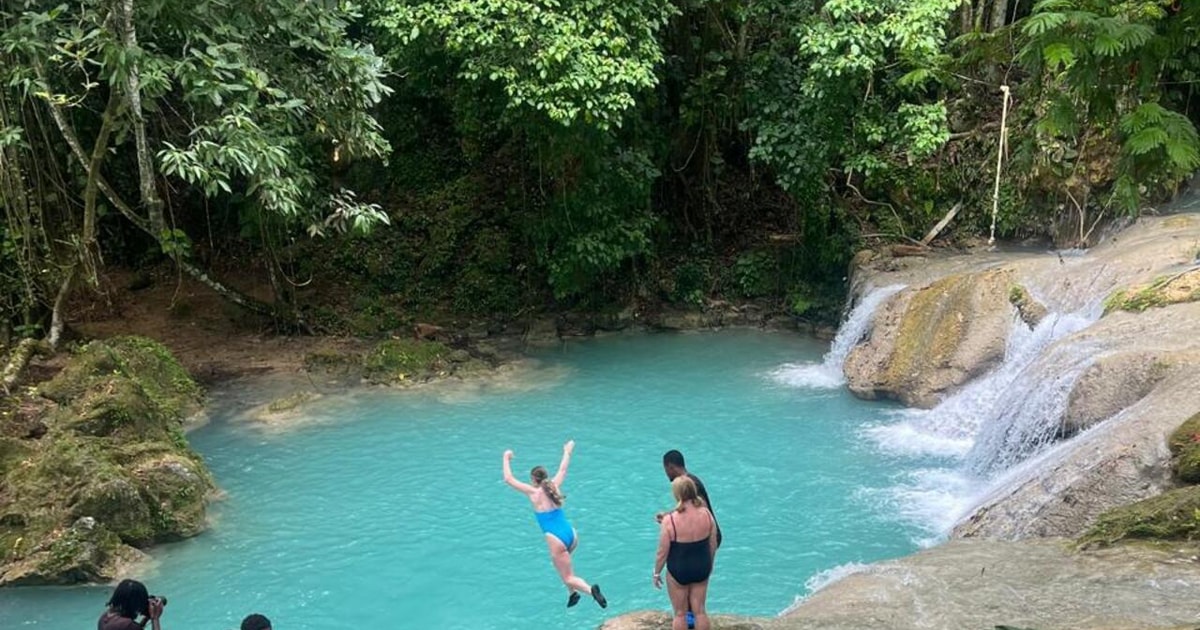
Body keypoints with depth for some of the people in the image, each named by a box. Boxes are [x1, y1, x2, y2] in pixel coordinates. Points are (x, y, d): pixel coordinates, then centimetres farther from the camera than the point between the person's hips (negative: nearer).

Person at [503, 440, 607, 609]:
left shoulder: (534, 493, -4)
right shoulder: (554, 486, 8)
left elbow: (508, 479, 2)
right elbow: (563, 469, 28)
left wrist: (506, 459, 14)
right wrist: (567, 452, 43)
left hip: (556, 539, -6)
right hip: (572, 535, 6)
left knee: (568, 578, 0)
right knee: (561, 561, 34)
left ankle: (590, 589, -26)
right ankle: (572, 593, 28)